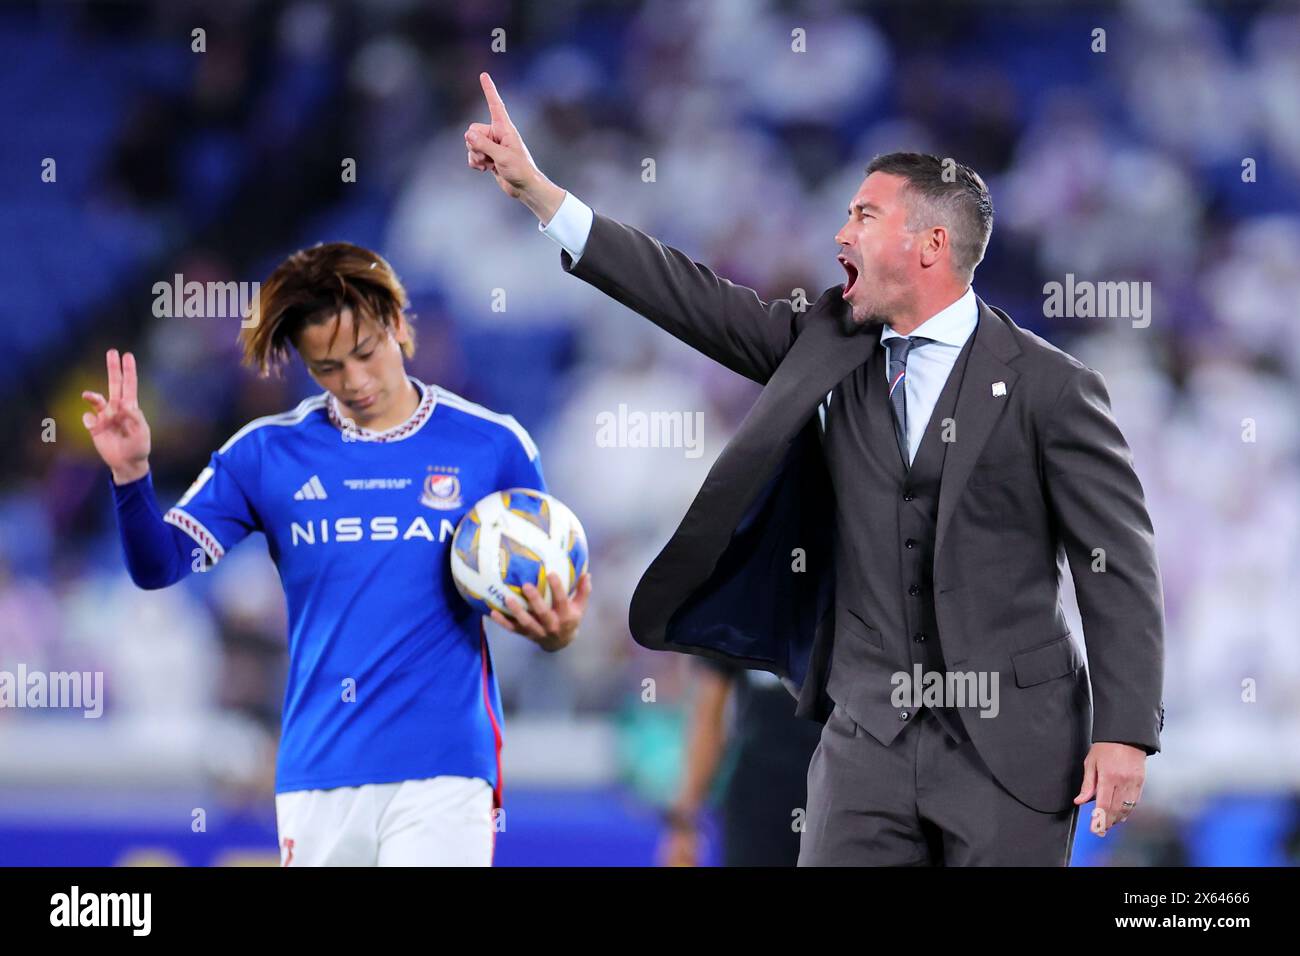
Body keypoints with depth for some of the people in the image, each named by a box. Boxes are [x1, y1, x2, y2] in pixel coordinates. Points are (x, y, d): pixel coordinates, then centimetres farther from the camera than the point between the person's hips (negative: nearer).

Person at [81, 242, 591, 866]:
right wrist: (130, 473, -15)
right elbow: (159, 566, 3)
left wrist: (555, 631, -13)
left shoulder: (492, 446, 3)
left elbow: (550, 599, 10)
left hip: (442, 772, -2)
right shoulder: (267, 454, 6)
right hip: (318, 778, 3)